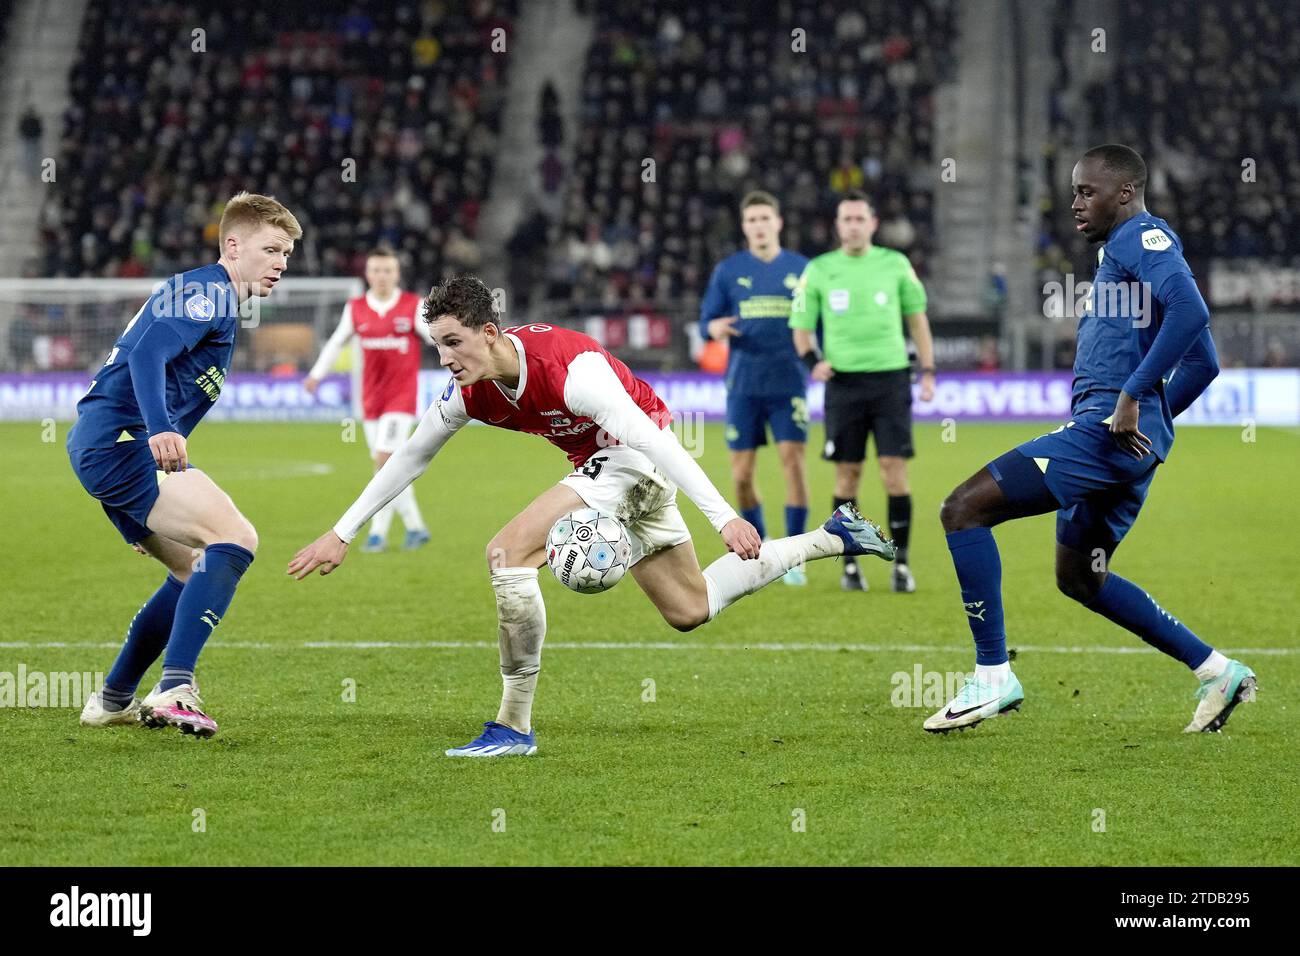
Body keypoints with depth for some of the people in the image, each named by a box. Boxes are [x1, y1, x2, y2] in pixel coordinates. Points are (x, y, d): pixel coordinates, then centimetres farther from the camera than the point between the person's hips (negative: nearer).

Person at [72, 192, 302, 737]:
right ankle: (174, 689, -30)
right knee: (235, 537, -22)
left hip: (101, 446, 11)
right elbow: (146, 354, -23)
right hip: (121, 441, -11)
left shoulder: (207, 296, 26)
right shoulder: (206, 290, -7)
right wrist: (159, 430, -40)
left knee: (198, 570, 20)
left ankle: (113, 699, 25)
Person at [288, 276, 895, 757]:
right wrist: (341, 533, 5)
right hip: (601, 463, 9)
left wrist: (723, 517, -40)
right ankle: (836, 536, 30)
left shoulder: (568, 366, -33)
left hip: (637, 457, -9)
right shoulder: (468, 391, -10)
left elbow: (652, 437, -35)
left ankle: (514, 726, -16)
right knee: (690, 610, 17)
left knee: (508, 552, -23)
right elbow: (410, 458, 5)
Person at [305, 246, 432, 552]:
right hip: (371, 397, 4)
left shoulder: (413, 306, -4)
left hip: (401, 396, -4)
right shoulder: (356, 309, 6)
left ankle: (378, 532, -9)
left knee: (384, 458, -16)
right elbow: (337, 343, 17)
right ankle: (416, 527, 17)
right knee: (388, 467, 5)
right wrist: (316, 374, 14)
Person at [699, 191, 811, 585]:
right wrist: (713, 327, -16)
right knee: (742, 472, 1)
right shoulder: (728, 270, 7)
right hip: (744, 386, 1)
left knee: (793, 461, -13)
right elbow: (707, 319, 7)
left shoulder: (801, 268, 6)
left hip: (788, 383, -1)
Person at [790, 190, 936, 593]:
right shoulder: (819, 270, 5)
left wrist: (928, 370, 8)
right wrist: (812, 360, -11)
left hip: (891, 378, 0)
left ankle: (900, 564, -1)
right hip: (844, 382, 0)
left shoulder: (895, 264, 5)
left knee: (895, 470, -7)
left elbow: (916, 316, 14)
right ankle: (850, 565, 10)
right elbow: (801, 326, 9)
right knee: (847, 475, 1)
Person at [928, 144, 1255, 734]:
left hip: (1105, 431, -11)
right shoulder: (1123, 250, 25)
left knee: (963, 509, -13)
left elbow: (1190, 309, -25)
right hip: (1132, 443, 11)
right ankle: (1216, 672, 23)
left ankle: (993, 677, -11)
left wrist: (1132, 396, -27)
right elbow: (1203, 363, 29)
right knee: (1080, 578, 22)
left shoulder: (1141, 237, -6)